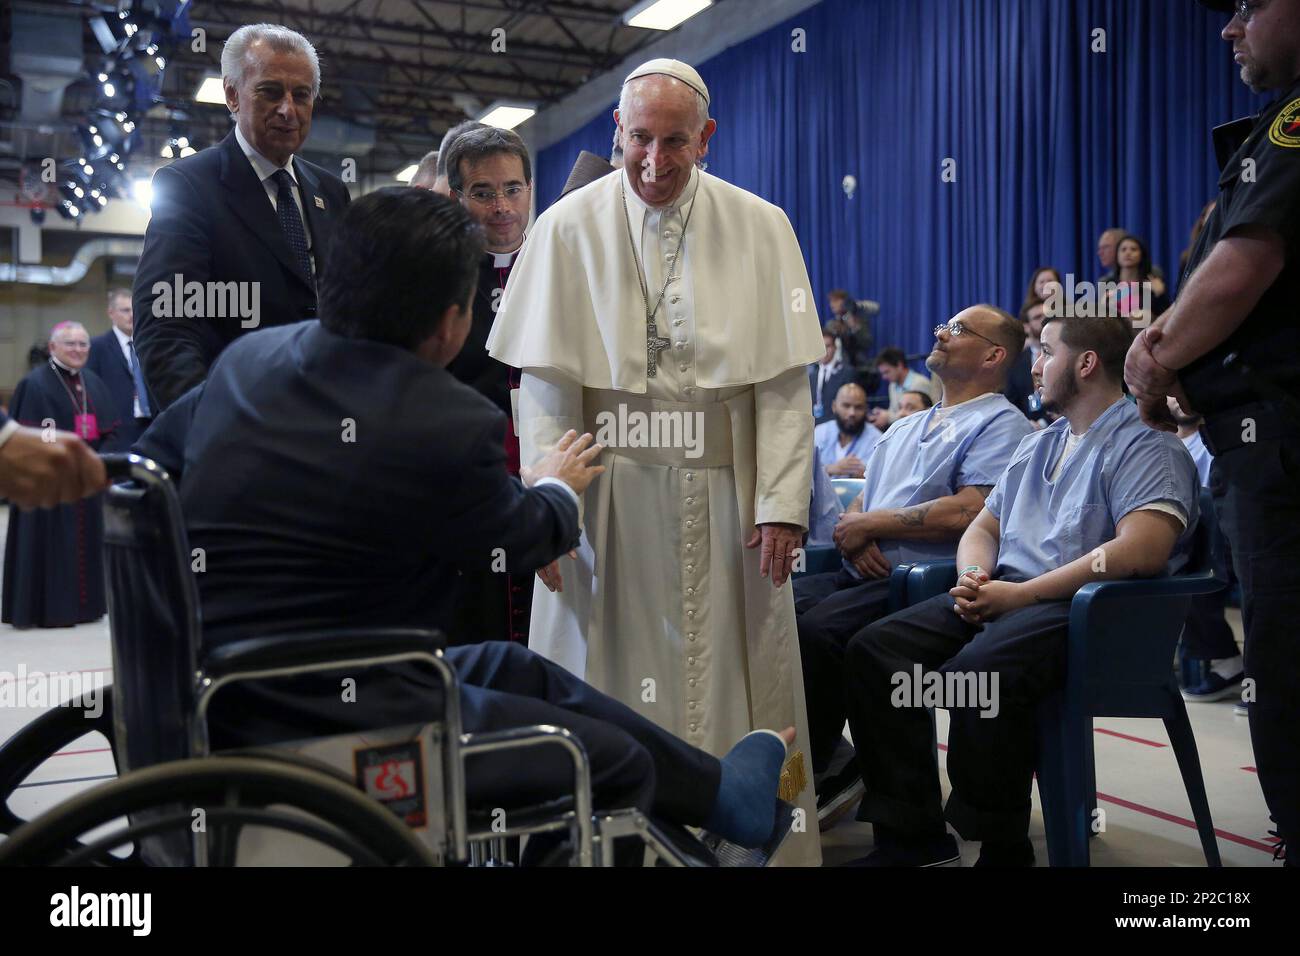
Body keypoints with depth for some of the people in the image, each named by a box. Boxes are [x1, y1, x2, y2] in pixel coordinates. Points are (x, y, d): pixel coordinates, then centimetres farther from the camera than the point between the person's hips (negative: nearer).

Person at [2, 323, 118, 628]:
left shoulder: (94, 383, 12)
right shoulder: (35, 384, -7)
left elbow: (108, 429, 14)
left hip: (86, 474, 6)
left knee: (85, 541, 10)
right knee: (50, 543, -2)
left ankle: (82, 603, 19)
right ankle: (48, 607, 6)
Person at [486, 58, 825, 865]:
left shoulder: (759, 229, 3)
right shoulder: (568, 229, 2)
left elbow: (785, 382, -1)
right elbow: (544, 383, -2)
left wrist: (782, 503, -10)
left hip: (720, 492, 1)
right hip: (606, 492, 0)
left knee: (725, 676, 8)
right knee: (607, 678, 7)